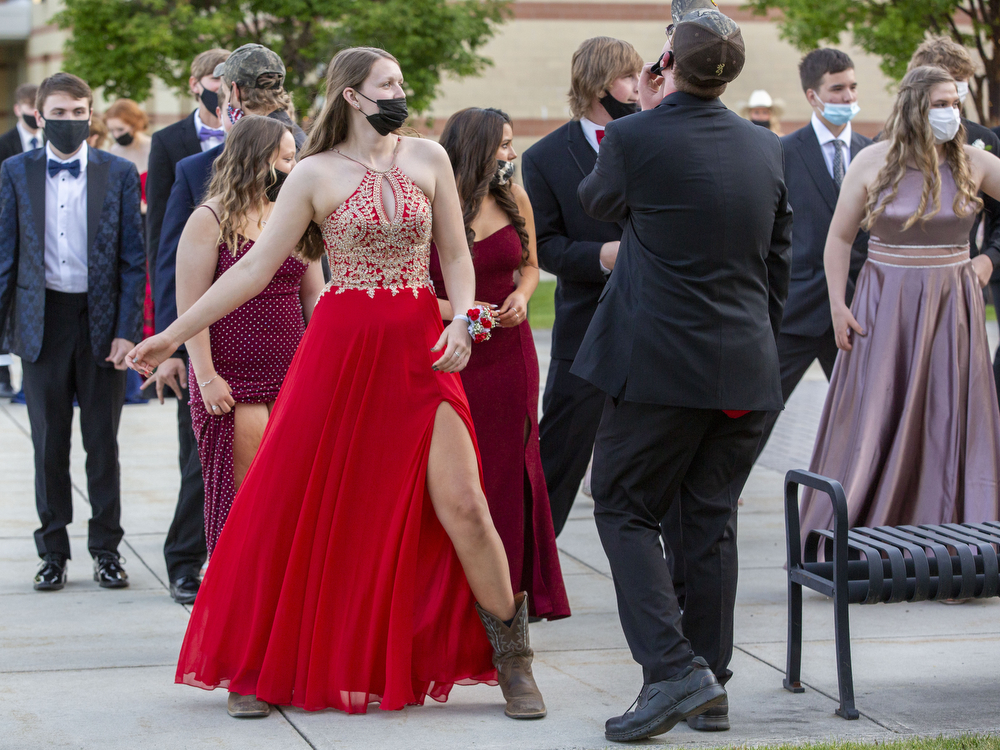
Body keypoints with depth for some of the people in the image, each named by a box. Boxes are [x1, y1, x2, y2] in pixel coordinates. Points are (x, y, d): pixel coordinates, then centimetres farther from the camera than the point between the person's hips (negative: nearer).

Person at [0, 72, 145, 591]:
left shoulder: (119, 173, 2)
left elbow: (133, 259, 0)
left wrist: (126, 330, -7)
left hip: (101, 319, 0)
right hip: (43, 321, 1)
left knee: (102, 441, 5)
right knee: (49, 442, 5)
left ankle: (106, 549, 15)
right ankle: (53, 552, 14)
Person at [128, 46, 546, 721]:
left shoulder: (428, 158, 7)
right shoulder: (315, 175, 0)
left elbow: (456, 256, 11)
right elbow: (254, 269, 0)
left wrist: (462, 322, -7)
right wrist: (174, 334, -4)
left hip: (420, 350, 1)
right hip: (341, 349, -1)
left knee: (463, 504, -6)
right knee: (301, 505, 0)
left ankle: (511, 657, 8)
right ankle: (260, 664, 15)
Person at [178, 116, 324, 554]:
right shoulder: (211, 219, -5)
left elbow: (312, 295, 16)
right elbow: (190, 304, -9)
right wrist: (205, 377, -14)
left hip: (291, 372, 5)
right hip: (232, 378, -5)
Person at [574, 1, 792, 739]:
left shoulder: (636, 138, -12)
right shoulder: (767, 148, 5)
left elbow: (596, 201, 10)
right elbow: (779, 263, 12)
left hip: (662, 366, -5)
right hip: (746, 372, 5)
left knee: (625, 510, 5)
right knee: (712, 523, 12)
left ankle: (673, 667, -10)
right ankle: (710, 685, 15)